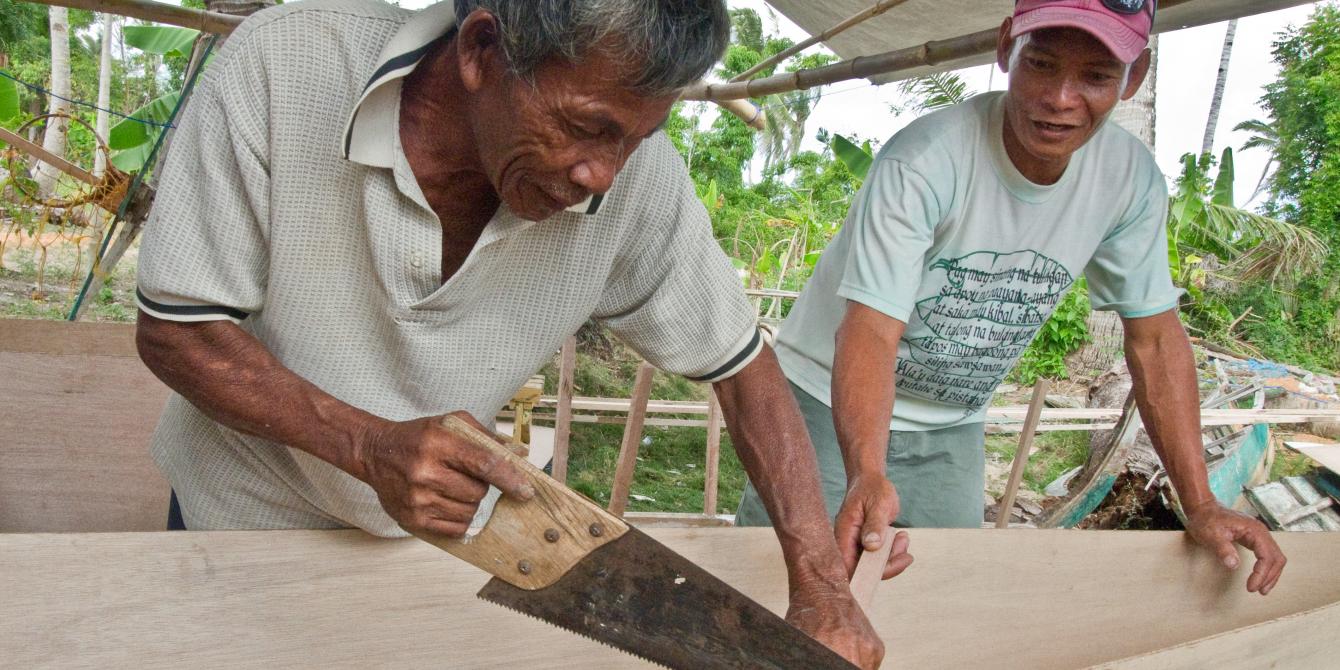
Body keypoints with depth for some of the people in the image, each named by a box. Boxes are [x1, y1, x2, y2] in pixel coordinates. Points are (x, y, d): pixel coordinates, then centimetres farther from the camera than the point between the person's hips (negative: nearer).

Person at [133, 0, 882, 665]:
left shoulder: (638, 178, -24)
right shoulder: (281, 67, -29)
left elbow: (742, 364, -13)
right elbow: (173, 330, -21)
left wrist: (821, 585, -19)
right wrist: (369, 444, -37)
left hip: (424, 531, 1)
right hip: (241, 506, 0)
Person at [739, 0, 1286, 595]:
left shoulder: (1132, 181, -12)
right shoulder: (923, 160, -28)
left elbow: (1155, 337, -4)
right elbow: (871, 329, -34)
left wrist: (1200, 505, -8)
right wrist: (865, 474, -50)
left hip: (953, 429, 5)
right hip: (833, 402, -4)